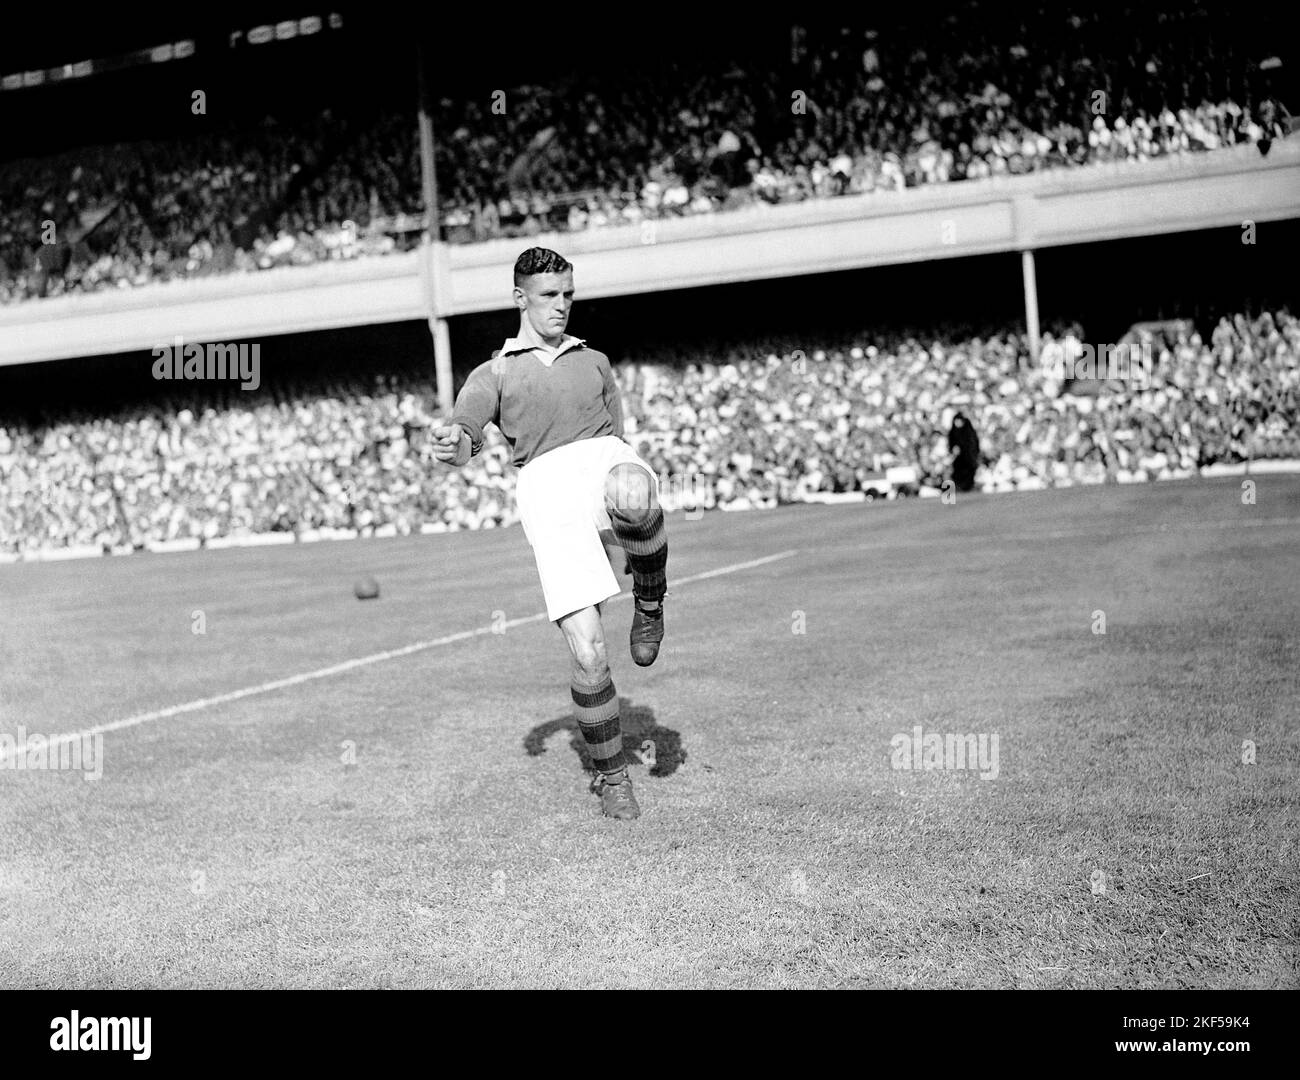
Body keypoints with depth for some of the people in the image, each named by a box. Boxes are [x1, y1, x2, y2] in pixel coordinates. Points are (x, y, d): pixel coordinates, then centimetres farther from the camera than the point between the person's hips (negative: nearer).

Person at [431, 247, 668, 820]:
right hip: (544, 488, -1)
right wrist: (451, 444, -21)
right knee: (587, 654, -14)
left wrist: (625, 473, 13)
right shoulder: (492, 374, 21)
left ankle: (649, 604, -10)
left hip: (605, 461, 2)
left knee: (634, 505, -42)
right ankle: (612, 778, 7)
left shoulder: (594, 361, 31)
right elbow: (465, 440, 3)